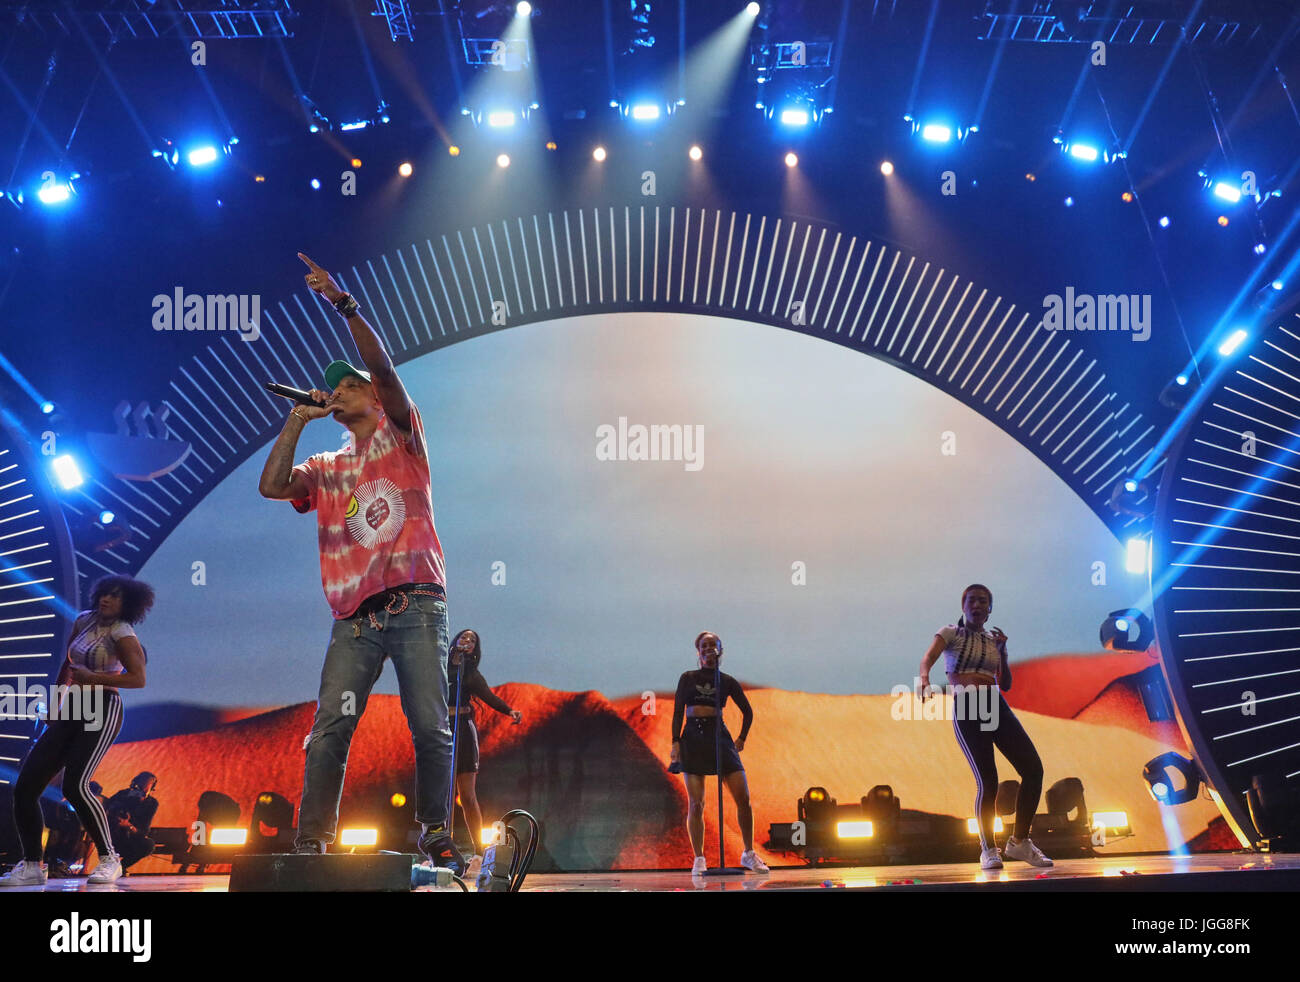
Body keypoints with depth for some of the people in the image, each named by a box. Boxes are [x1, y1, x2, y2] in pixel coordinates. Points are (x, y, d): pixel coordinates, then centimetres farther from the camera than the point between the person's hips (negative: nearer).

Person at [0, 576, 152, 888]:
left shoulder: (121, 633, -10)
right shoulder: (84, 620, 11)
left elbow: (138, 678, -18)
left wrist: (91, 678, -20)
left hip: (102, 712, -8)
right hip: (71, 711, 8)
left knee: (75, 784, -25)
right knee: (25, 786, -1)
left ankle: (109, 860, -12)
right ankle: (31, 866, 10)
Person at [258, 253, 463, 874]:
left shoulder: (401, 438, 12)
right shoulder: (326, 471, 22)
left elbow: (383, 367, -3)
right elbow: (271, 486, 5)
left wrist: (343, 303, -11)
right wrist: (297, 422, 12)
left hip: (416, 606, -3)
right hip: (355, 618, 3)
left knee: (432, 729, -7)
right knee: (329, 729, -8)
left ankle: (435, 834, 4)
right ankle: (311, 844, -6)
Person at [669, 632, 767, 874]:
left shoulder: (727, 681, 10)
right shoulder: (687, 678, 9)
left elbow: (747, 711, 20)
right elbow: (677, 712, 5)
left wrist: (742, 738, 12)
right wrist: (675, 742, -5)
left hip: (720, 737, 1)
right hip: (693, 739, -1)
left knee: (743, 797, -5)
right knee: (695, 804, -5)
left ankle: (749, 854, 8)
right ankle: (699, 859, 3)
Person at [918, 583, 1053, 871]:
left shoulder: (993, 639, 19)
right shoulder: (950, 633, 5)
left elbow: (1006, 684, 16)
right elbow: (927, 659, -14)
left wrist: (1002, 650, 3)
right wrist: (925, 680, -36)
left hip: (997, 707, 5)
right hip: (967, 710, -5)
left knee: (1033, 769, -6)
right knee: (988, 781, -12)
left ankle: (1019, 841, 9)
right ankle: (988, 849, 8)